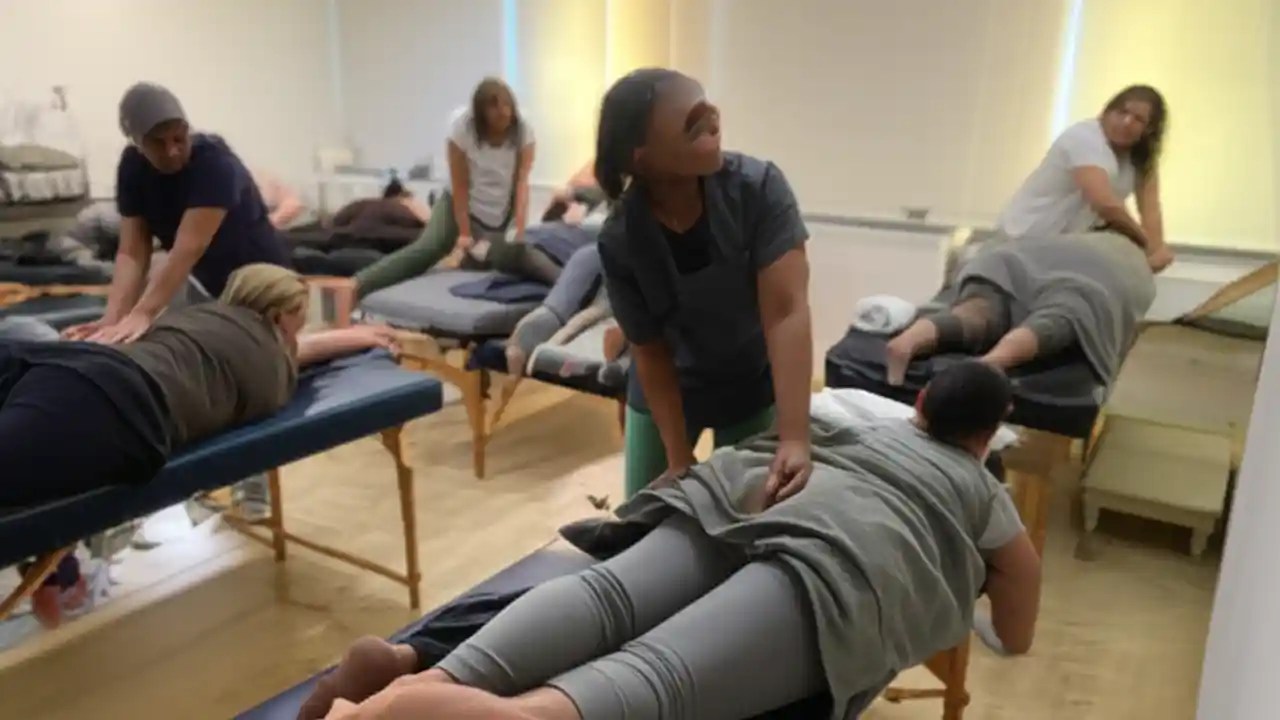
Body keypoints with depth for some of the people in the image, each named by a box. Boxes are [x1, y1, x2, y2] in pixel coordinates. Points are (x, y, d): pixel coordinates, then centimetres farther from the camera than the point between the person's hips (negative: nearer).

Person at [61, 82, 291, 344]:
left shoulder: (215, 162, -28)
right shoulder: (133, 166, -11)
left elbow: (188, 249, -38)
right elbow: (132, 252, -17)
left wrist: (141, 316, -49)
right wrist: (112, 318, -34)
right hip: (208, 285, 6)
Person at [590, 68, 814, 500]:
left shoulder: (758, 186, -29)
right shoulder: (620, 241, -27)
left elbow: (786, 311, -34)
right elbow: (651, 352, -17)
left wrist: (794, 440, -41)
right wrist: (680, 460, -17)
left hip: (753, 384, 0)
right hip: (667, 387, 0)